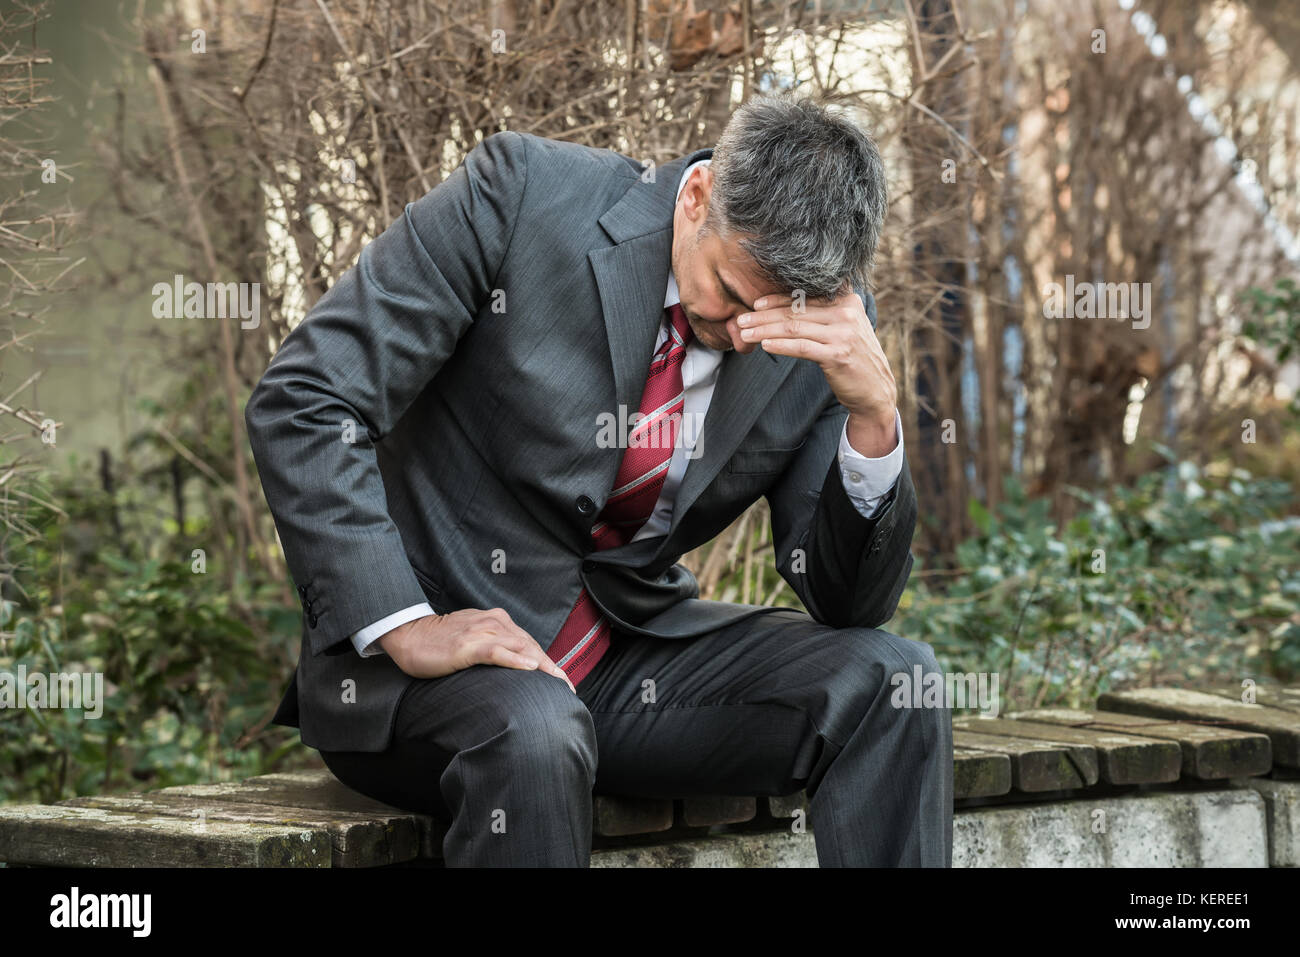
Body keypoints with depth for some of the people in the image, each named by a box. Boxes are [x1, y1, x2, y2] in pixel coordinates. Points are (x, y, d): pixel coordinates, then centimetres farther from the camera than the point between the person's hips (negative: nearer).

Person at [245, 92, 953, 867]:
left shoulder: (826, 328, -4)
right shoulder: (525, 194, -16)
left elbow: (849, 604, -3)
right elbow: (304, 400, -16)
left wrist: (874, 411, -21)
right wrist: (403, 627, -25)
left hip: (629, 654, 4)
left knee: (889, 679, -17)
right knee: (531, 733, -37)